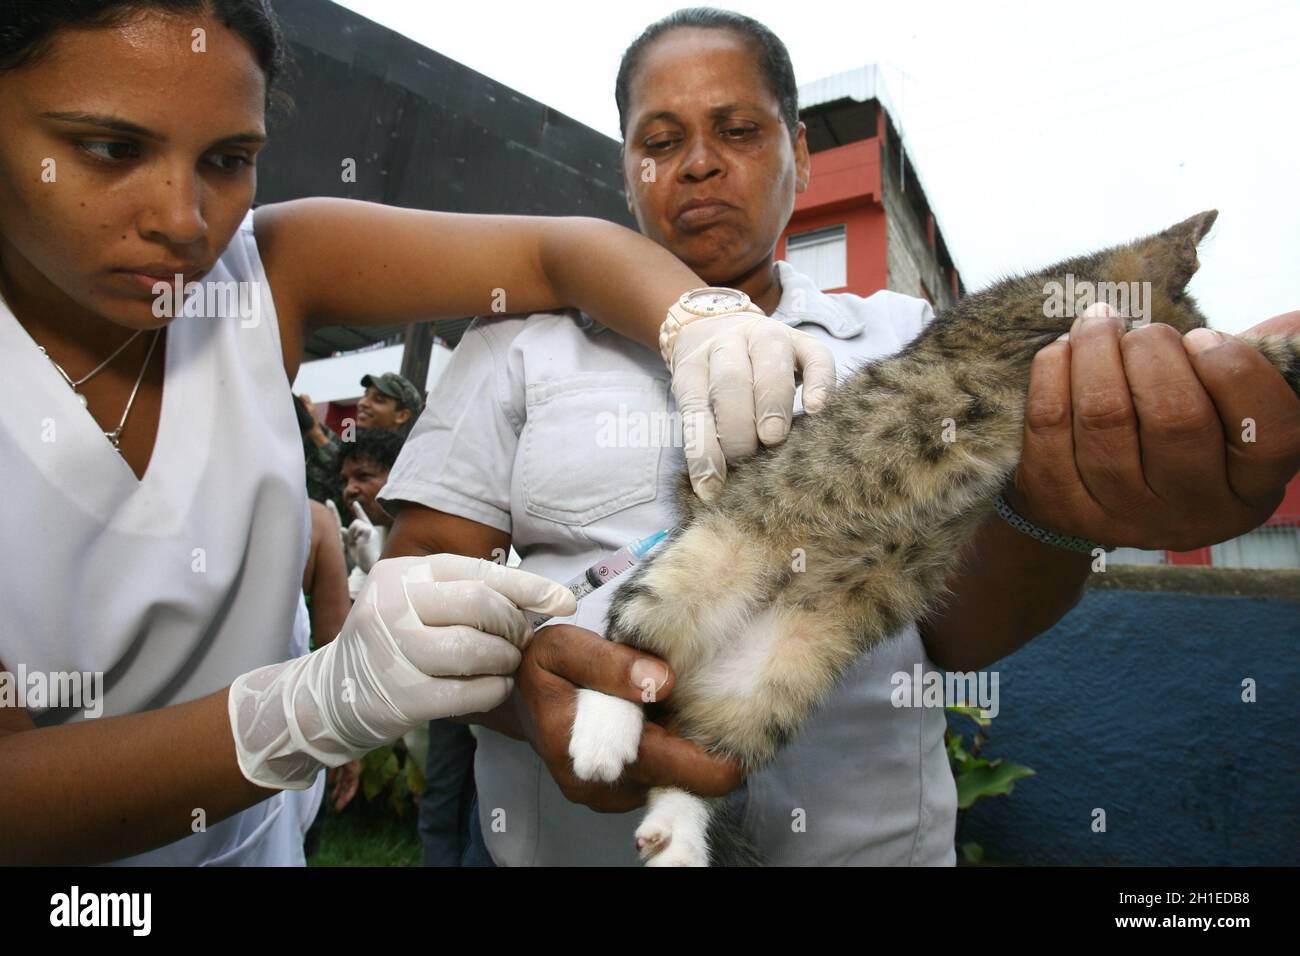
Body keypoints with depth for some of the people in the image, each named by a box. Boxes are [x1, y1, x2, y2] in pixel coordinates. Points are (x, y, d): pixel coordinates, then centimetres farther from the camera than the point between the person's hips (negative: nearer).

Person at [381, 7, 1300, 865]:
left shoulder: (901, 338, 1)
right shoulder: (526, 337, 0)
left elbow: (957, 629, -7)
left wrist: (1047, 509, -28)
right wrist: (517, 679, -26)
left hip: (866, 836, 1)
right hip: (557, 836, 0)